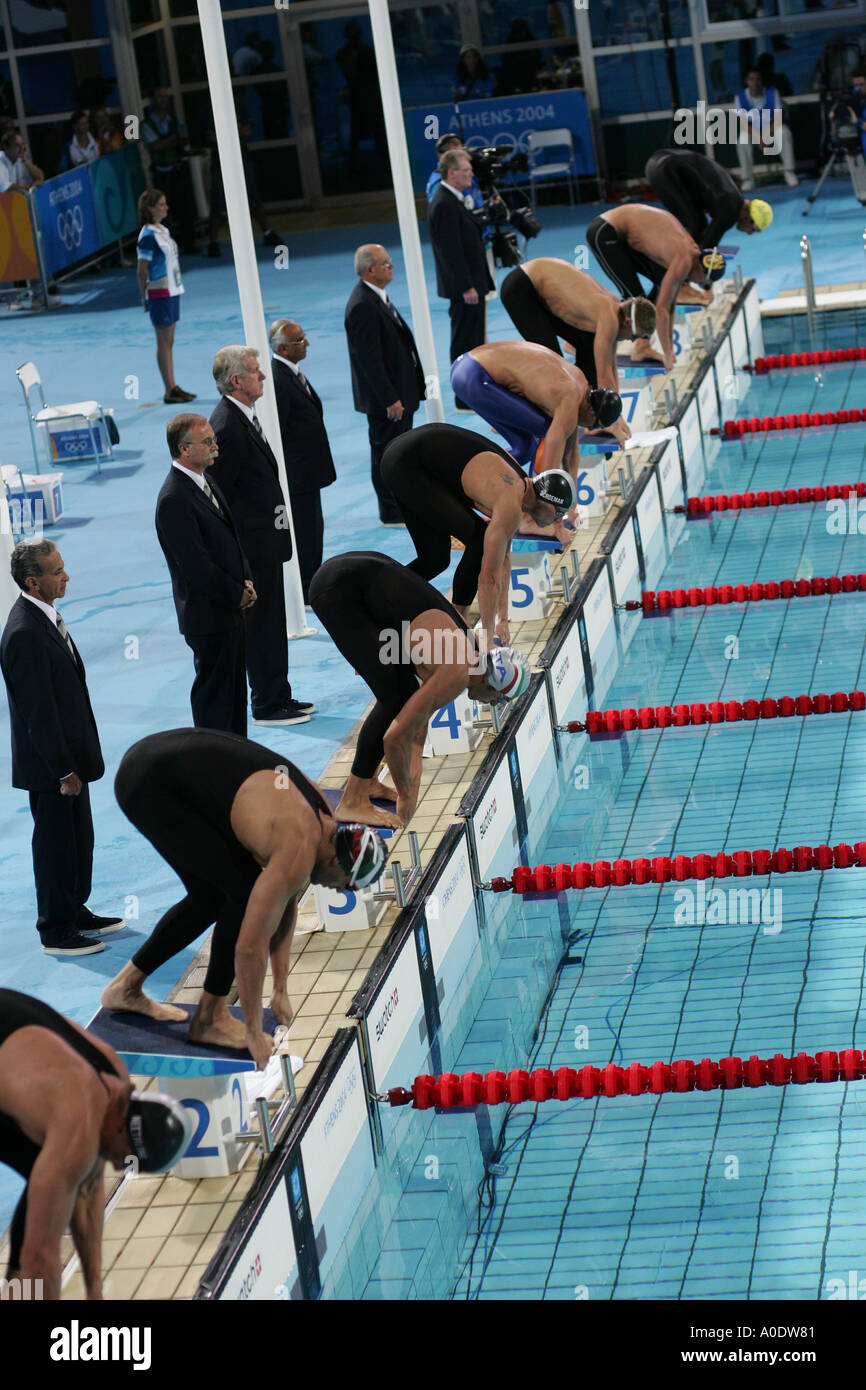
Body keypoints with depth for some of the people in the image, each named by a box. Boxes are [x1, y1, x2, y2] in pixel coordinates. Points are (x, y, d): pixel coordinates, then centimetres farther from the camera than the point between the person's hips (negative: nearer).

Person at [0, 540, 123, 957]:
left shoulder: (45, 618, 6)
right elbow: (37, 712, -24)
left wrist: (75, 762, 17)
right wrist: (63, 770, -20)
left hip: (69, 756, 10)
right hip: (49, 765, -10)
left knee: (79, 839, 21)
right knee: (55, 844, 4)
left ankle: (75, 912, 36)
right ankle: (56, 932, 17)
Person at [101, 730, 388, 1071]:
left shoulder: (321, 815, 7)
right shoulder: (298, 853, -20)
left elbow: (286, 906, 19)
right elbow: (250, 947, -17)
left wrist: (281, 991, 22)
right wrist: (254, 1033, -7)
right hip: (149, 785, -10)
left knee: (211, 898, 17)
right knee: (243, 890, -9)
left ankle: (125, 988, 30)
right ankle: (209, 1018, 4)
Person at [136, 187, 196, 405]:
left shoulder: (162, 231, 12)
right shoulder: (148, 236, -15)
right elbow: (141, 271, -14)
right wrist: (145, 298, -12)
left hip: (172, 290, 9)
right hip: (159, 292, -9)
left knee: (169, 341, 12)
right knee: (164, 342, -5)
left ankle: (173, 387, 17)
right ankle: (169, 392, -3)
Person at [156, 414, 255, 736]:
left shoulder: (205, 481, 8)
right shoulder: (174, 499, -23)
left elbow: (230, 536, 18)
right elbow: (196, 566, -23)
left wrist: (245, 581, 3)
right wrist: (238, 593, -12)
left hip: (231, 606, 10)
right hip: (208, 616, -10)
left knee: (234, 690, 18)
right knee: (213, 693, 1)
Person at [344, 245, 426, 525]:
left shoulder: (376, 297, 9)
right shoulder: (363, 306, -24)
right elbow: (369, 359, -25)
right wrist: (390, 399, -23)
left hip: (397, 391, 10)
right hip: (384, 397, -10)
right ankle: (392, 513, 9)